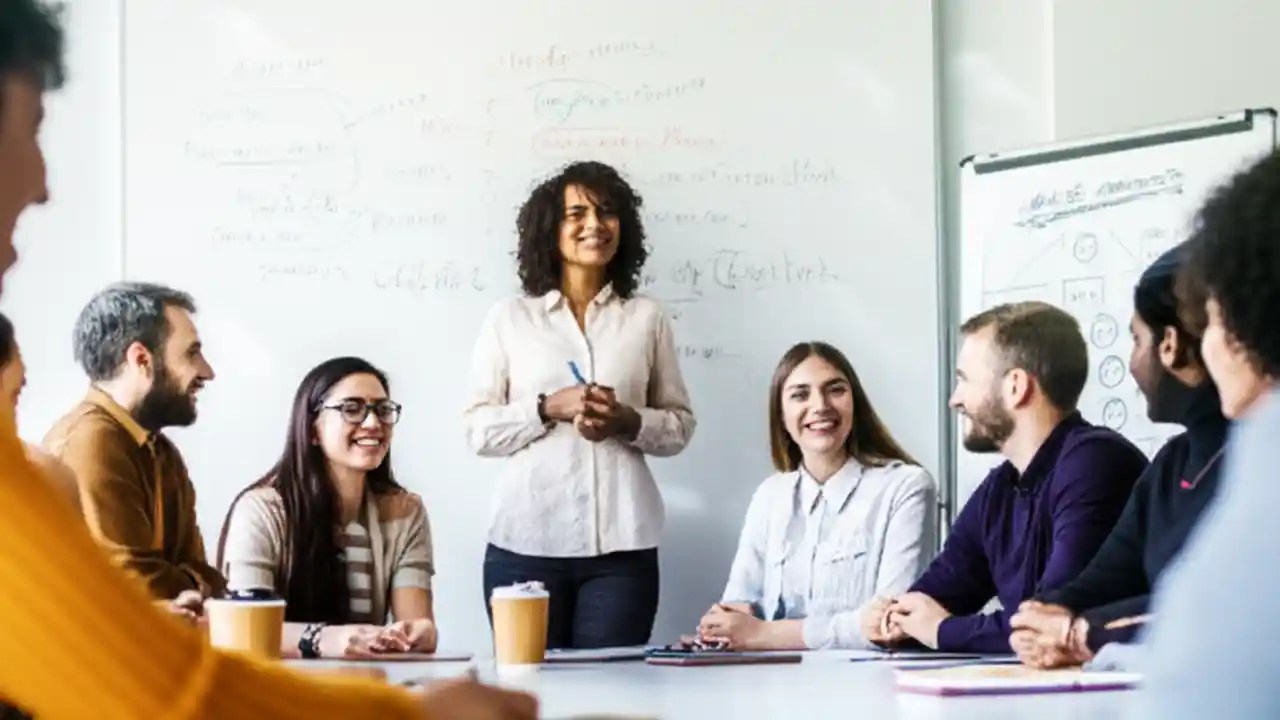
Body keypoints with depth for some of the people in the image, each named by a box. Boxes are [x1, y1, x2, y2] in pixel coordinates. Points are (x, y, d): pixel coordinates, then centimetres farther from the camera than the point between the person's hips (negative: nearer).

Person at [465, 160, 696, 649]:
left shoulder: (646, 317, 10)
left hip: (622, 548, 1)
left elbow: (680, 425, 12)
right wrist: (548, 408, -11)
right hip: (526, 544, 0)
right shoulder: (509, 319, 8)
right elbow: (478, 429, 4)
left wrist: (627, 421, -8)